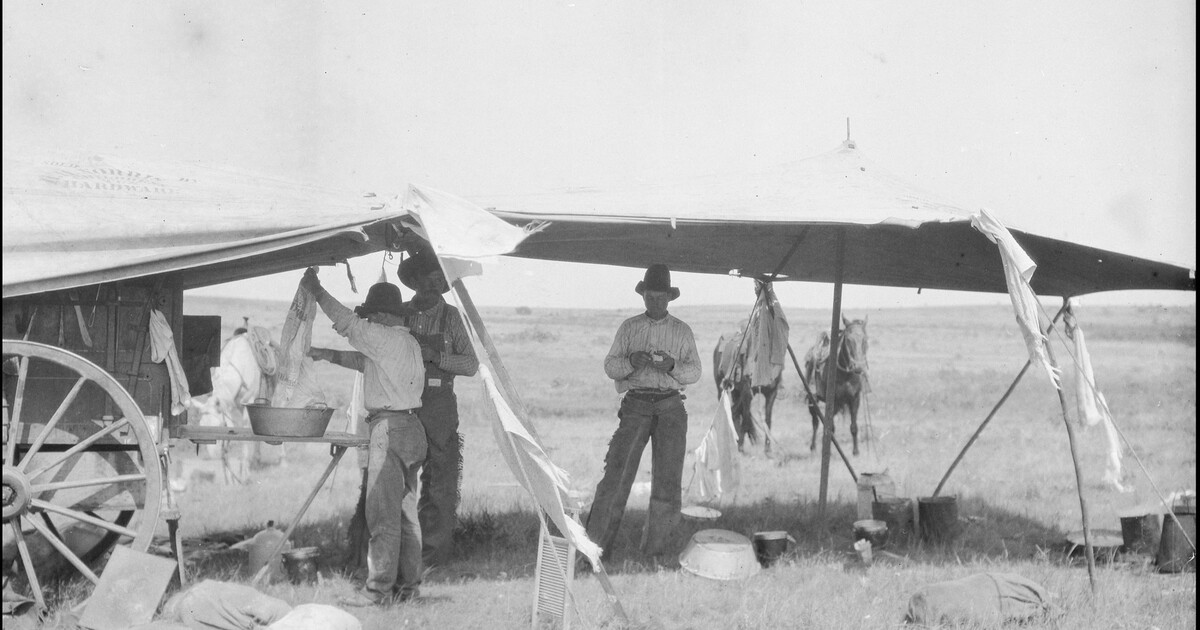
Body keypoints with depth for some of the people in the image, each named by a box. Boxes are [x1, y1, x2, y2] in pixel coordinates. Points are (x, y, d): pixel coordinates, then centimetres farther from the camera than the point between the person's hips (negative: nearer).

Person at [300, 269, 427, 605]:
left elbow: (348, 323, -7)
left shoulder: (386, 338, -11)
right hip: (412, 428, 10)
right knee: (405, 511, 11)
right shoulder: (409, 343, 18)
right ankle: (408, 584, 14)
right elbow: (365, 361, 29)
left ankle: (378, 588, -6)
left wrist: (316, 290, 4)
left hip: (390, 428, -10)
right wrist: (327, 355, 28)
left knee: (383, 511, -7)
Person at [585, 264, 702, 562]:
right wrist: (631, 362, -14)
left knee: (668, 479, -2)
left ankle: (654, 549, 8)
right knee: (617, 471, -12)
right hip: (636, 404, -1)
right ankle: (596, 546, -12)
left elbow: (694, 372, 7)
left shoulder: (682, 331, 12)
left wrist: (672, 366, -13)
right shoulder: (629, 327, 12)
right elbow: (610, 366, 7)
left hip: (670, 406, 1)